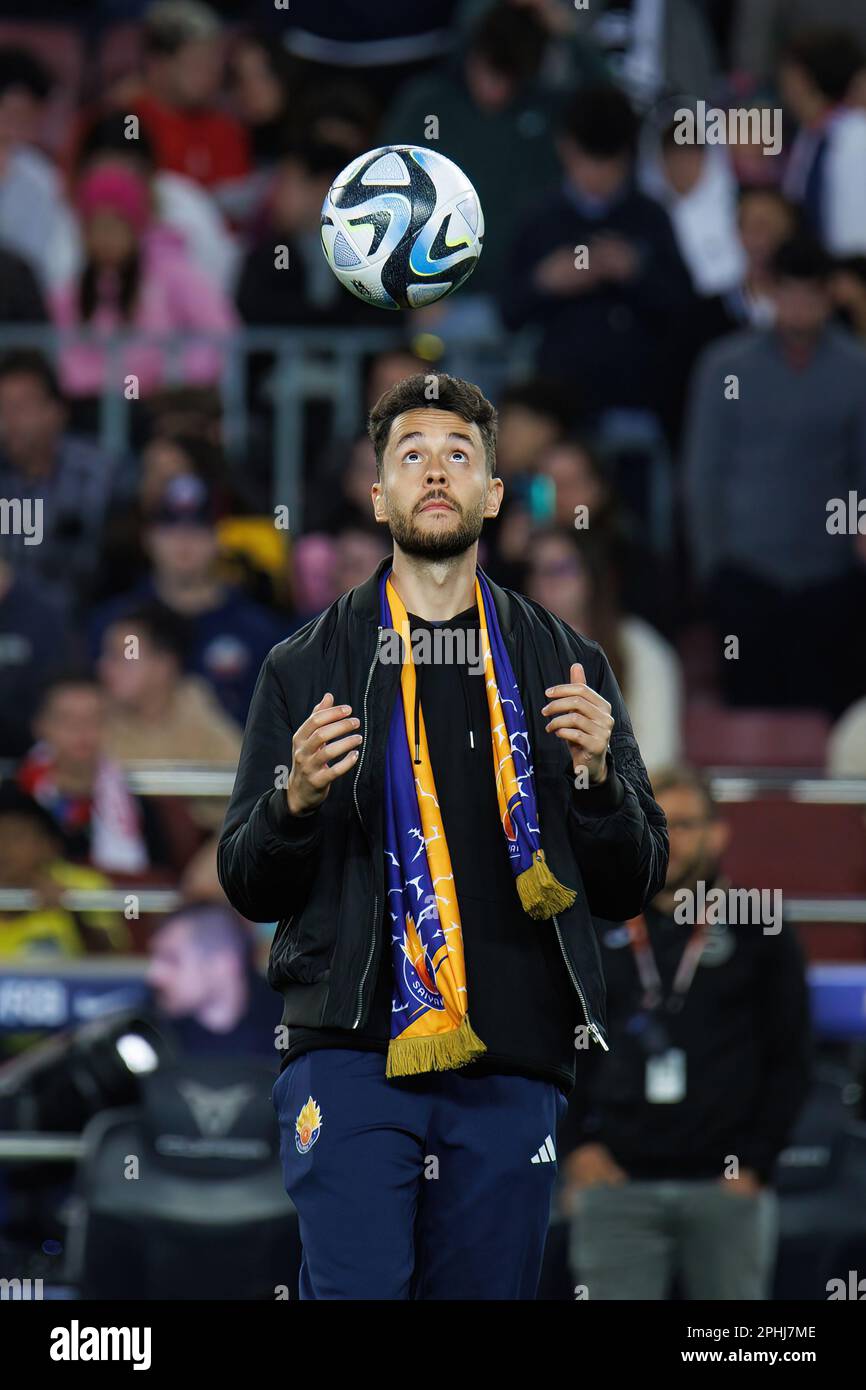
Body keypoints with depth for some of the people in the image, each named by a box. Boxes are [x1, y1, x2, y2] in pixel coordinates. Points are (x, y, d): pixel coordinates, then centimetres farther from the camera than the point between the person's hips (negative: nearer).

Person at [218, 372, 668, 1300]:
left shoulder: (564, 666, 13)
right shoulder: (308, 666, 10)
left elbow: (631, 887, 12)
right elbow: (248, 885, 9)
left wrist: (598, 774, -7)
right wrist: (298, 798, -11)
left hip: (511, 1066, 2)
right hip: (351, 1052, -2)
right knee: (353, 1293, -14)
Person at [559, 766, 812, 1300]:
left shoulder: (759, 934, 6)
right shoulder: (597, 932, 10)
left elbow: (791, 1059, 5)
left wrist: (755, 1163, -3)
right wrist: (576, 1146, 1)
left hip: (726, 1190, -1)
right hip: (617, 1186, 1)